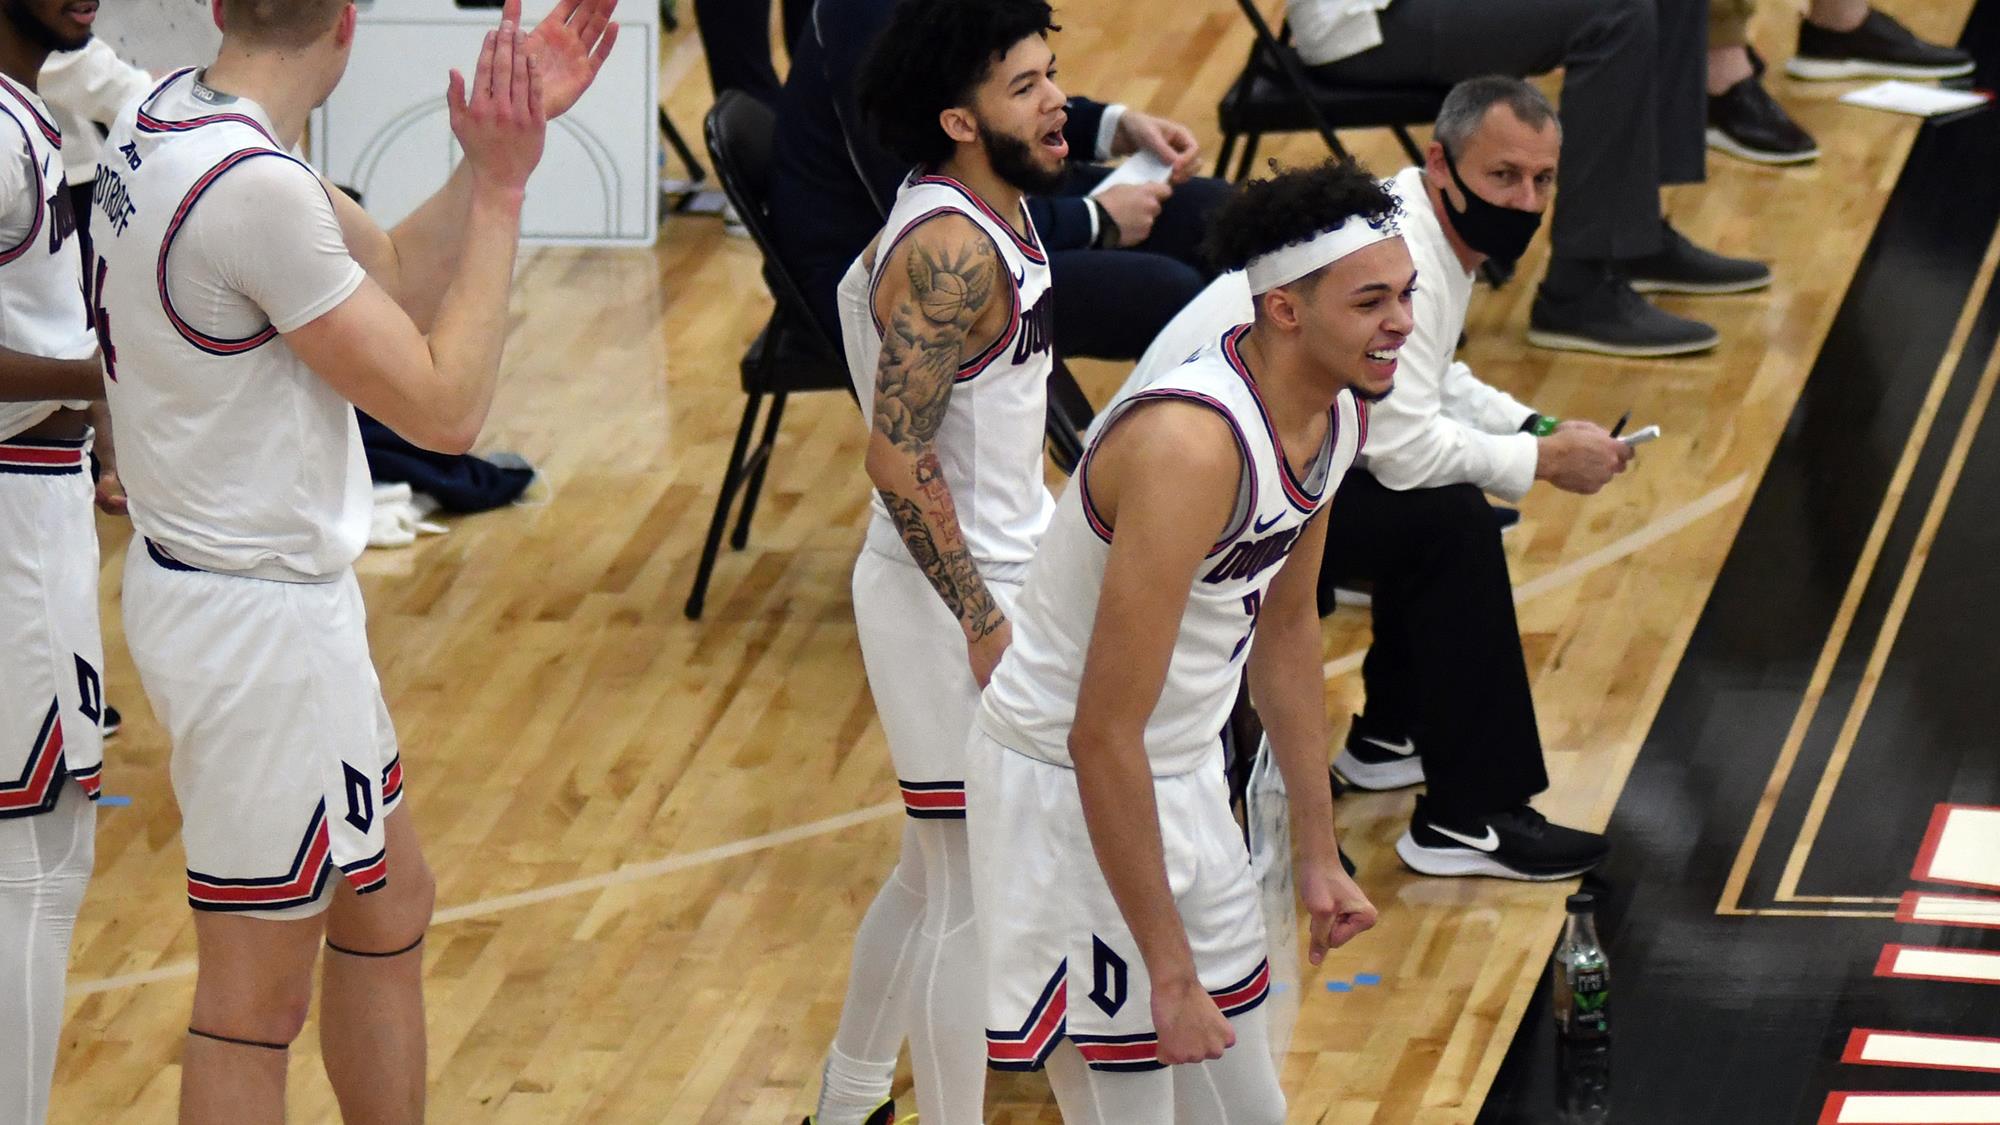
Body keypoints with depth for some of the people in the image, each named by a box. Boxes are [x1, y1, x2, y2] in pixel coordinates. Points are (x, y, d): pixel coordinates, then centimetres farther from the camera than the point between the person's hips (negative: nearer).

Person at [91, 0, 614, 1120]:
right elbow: (446, 407, -19)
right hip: (260, 617, -10)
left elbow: (397, 276, 8)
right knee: (259, 998, 2)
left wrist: (504, 143, -2)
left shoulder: (171, 116, 1)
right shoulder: (256, 187, -27)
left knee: (390, 905, 23)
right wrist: (502, 186, -14)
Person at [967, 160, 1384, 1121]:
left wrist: (1318, 852, 17)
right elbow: (1104, 737, -30)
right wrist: (1171, 971, -27)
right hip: (1071, 790, -9)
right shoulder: (1191, 447, -31)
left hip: (1187, 778, 9)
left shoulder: (1338, 412, -3)